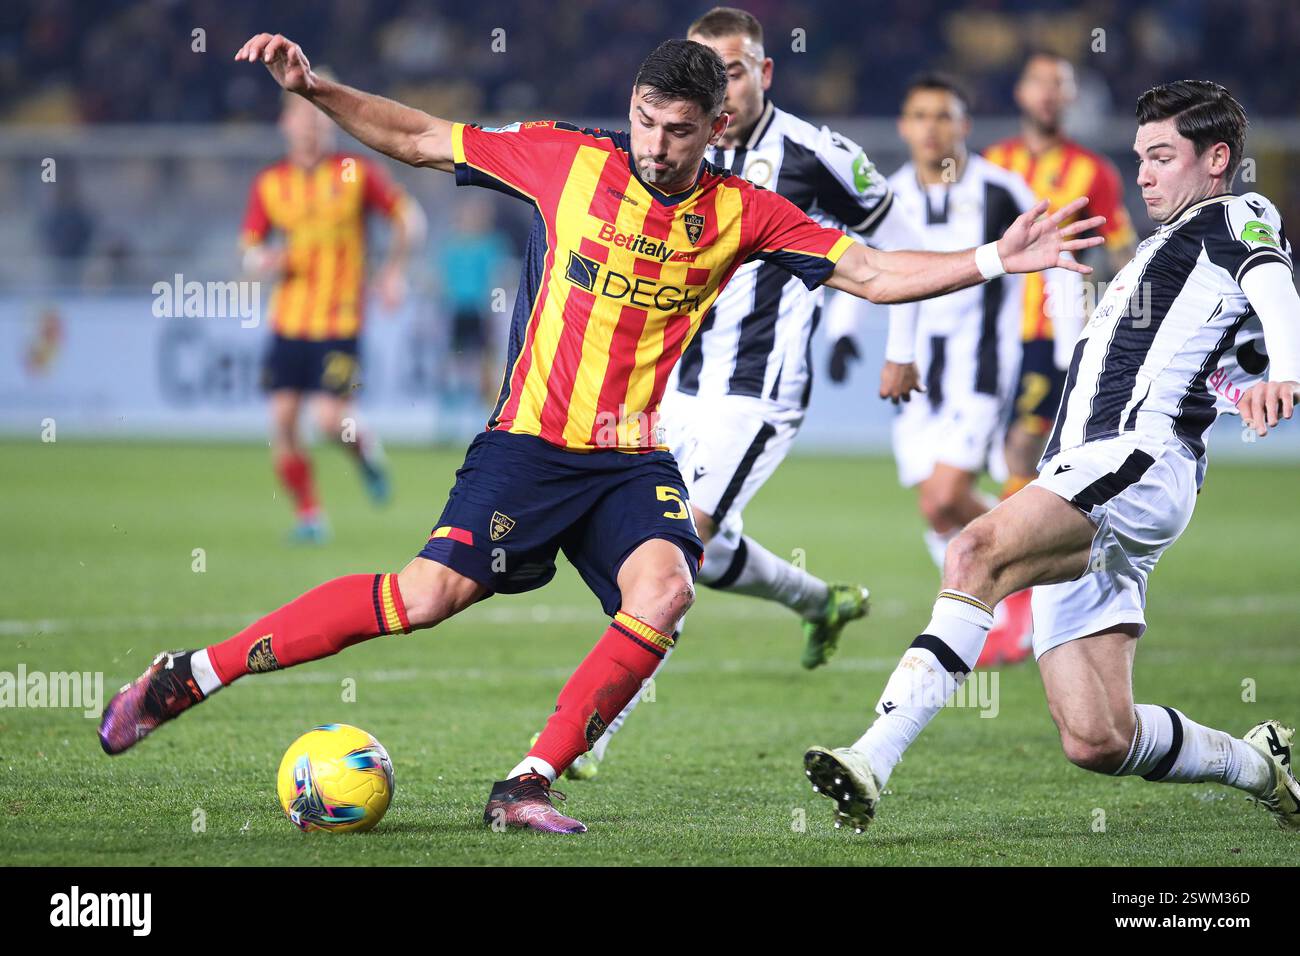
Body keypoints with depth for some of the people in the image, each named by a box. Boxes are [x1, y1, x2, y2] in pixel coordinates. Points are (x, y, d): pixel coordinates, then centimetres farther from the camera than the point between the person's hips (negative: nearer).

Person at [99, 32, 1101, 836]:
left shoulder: (744, 213, 2)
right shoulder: (568, 158, -3)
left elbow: (874, 272, 3)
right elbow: (417, 138, 5)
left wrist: (995, 259, -8)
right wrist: (312, 86, -4)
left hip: (636, 458, 3)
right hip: (530, 440, -3)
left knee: (664, 591, -26)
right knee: (433, 591, -20)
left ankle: (530, 783, -15)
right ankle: (188, 676, -9)